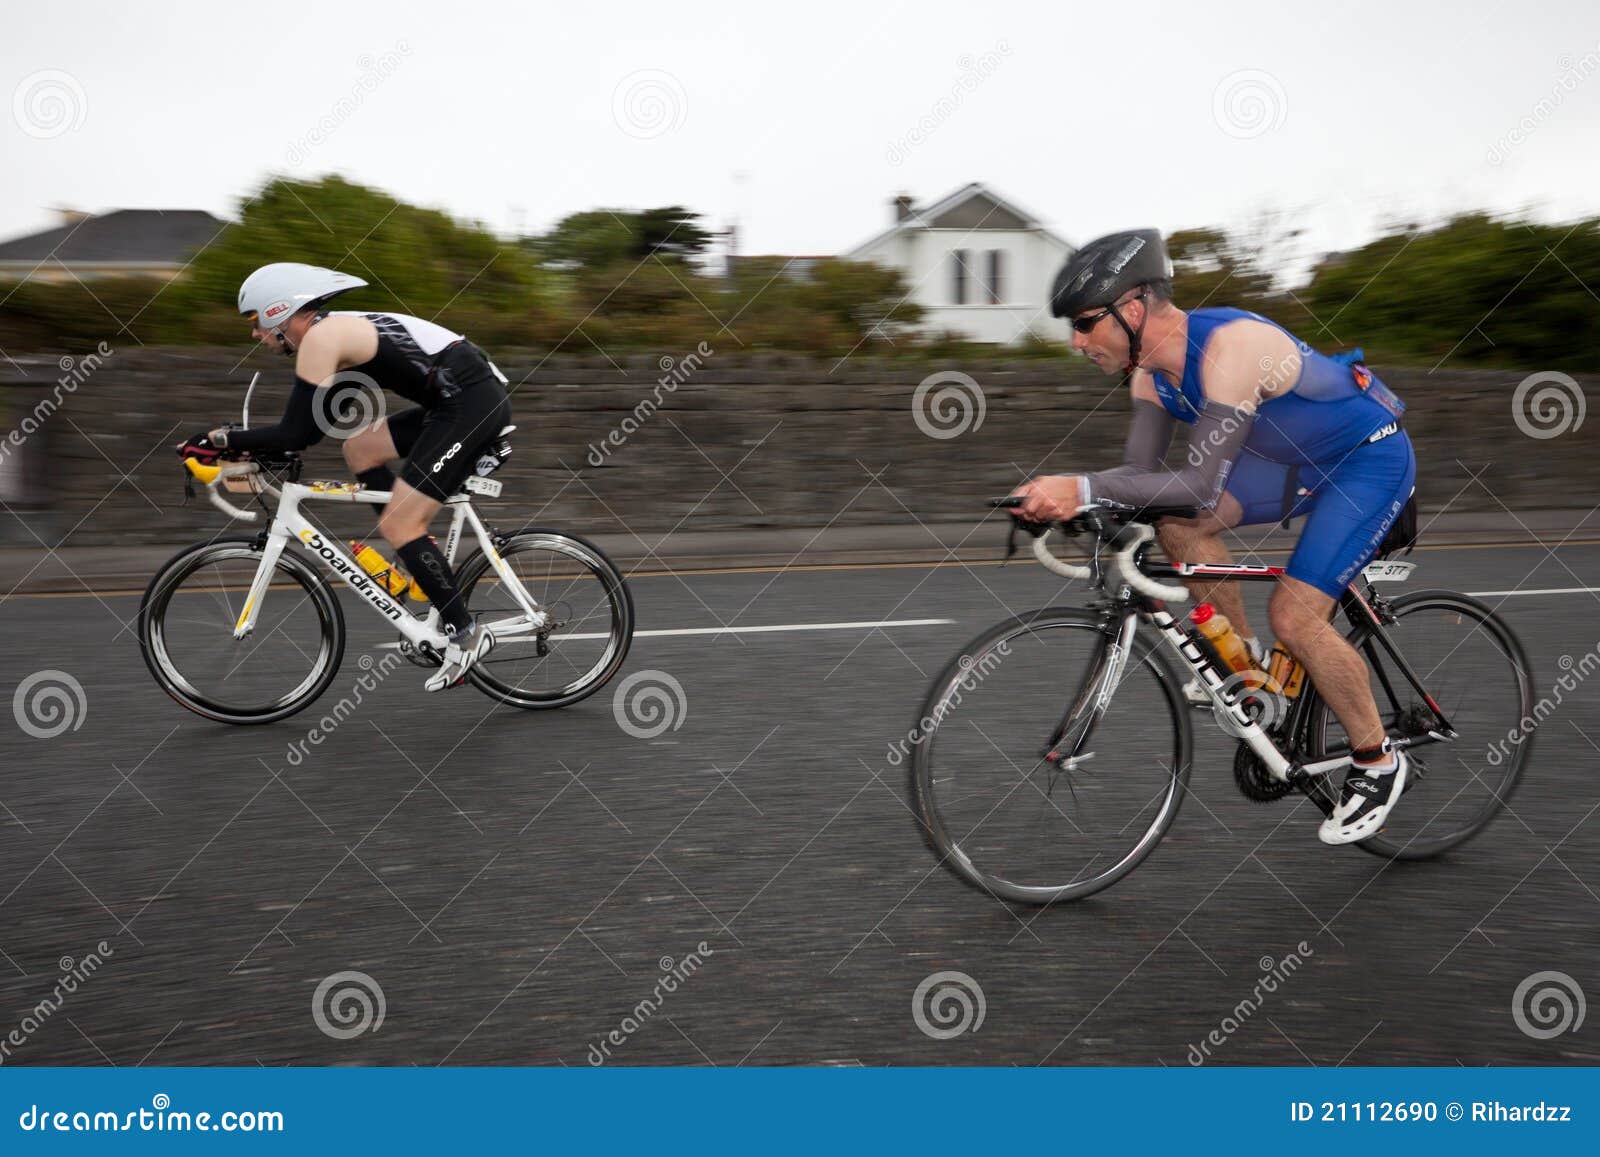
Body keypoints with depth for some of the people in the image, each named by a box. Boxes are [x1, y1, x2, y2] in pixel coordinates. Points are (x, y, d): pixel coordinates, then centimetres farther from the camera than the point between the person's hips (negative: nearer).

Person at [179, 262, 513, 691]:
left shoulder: (320, 338, -9)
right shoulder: (341, 331, 20)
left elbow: (296, 433, -12)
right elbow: (315, 425, 27)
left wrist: (221, 440, -4)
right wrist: (239, 444, 22)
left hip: (472, 401, -10)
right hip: (463, 397, 10)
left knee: (397, 525, -8)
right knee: (359, 448, 18)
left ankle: (466, 635, -3)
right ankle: (425, 564, 17)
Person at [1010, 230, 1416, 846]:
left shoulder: (1232, 344, -34)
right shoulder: (1150, 368, -7)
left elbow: (1199, 484, -39)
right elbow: (1142, 475, -4)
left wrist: (1082, 489, -44)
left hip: (1372, 458, -8)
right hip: (1300, 459, 8)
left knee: (1294, 616, -16)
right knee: (1179, 526, -10)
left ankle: (1377, 763, 4)